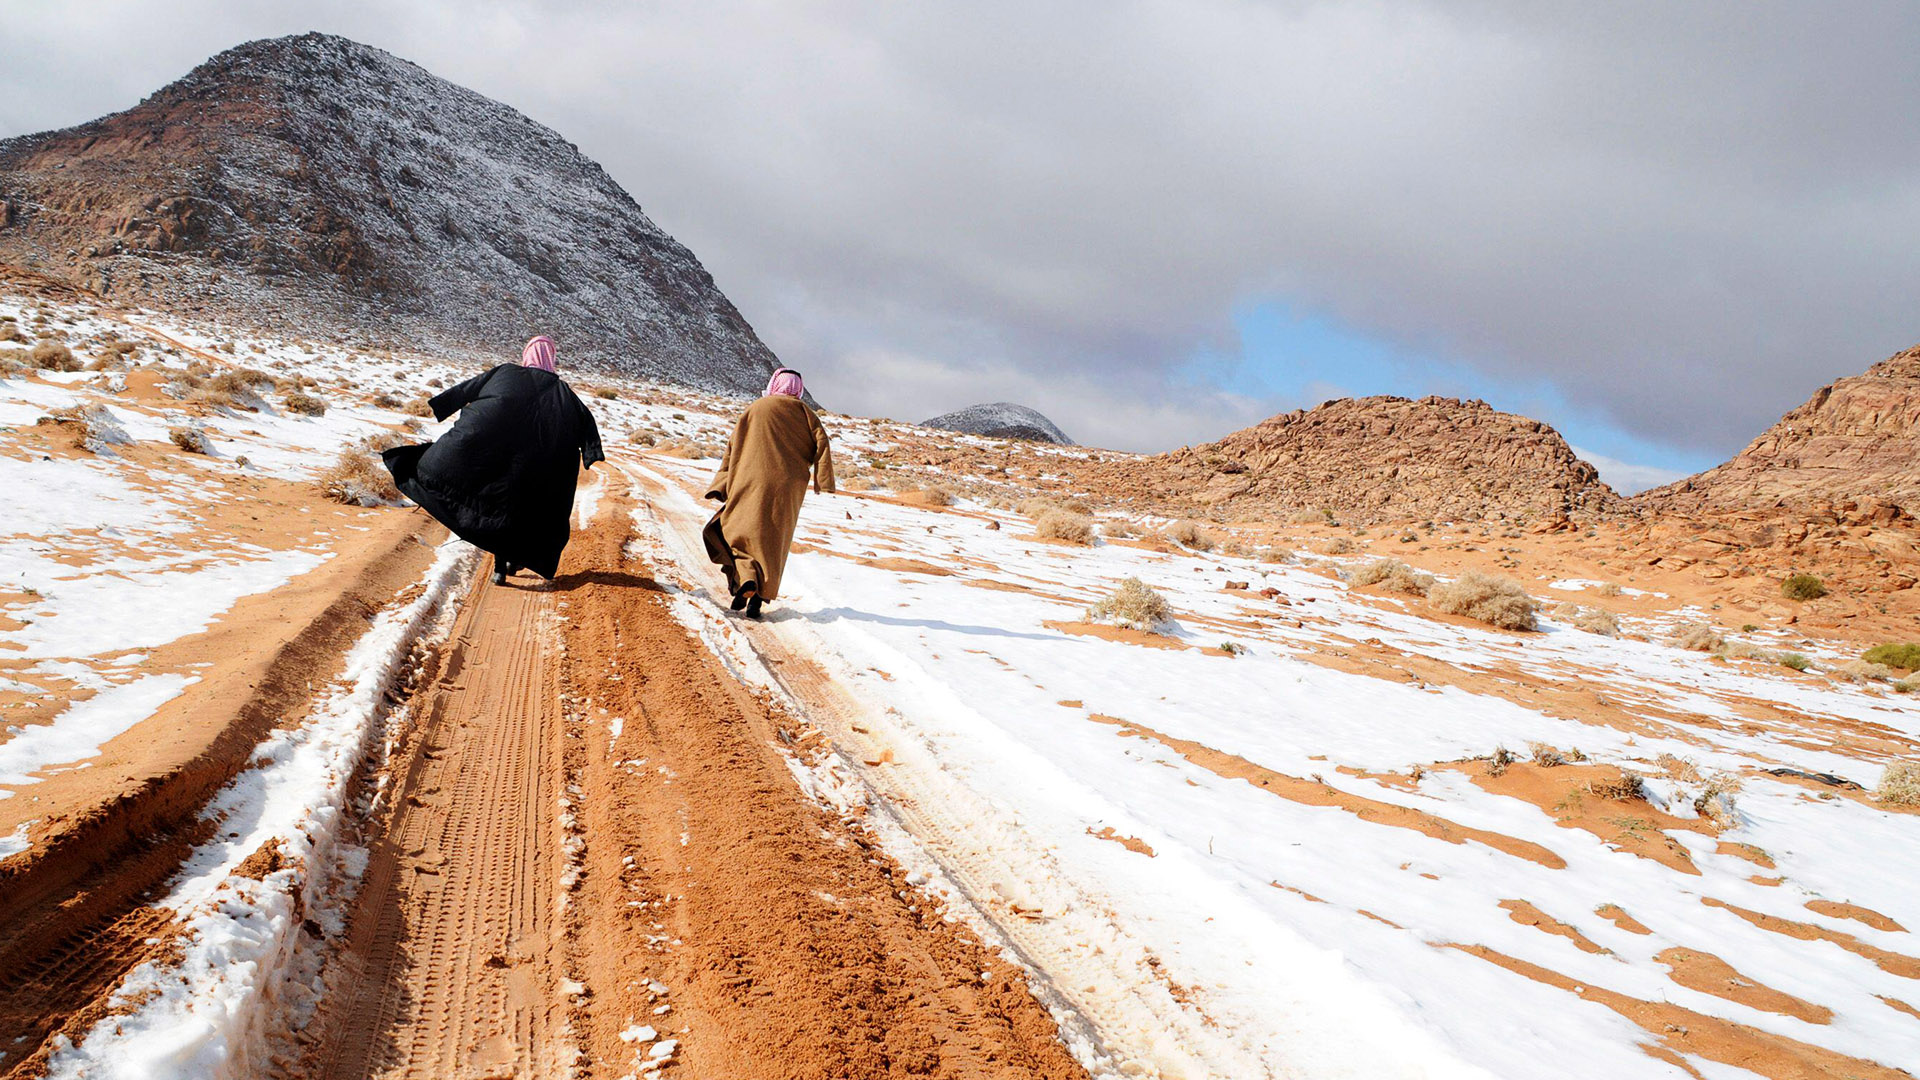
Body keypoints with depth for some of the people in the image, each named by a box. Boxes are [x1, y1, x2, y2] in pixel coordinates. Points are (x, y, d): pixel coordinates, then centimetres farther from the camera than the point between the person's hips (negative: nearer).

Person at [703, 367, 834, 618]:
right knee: (773, 542, 8)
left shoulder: (754, 410, 9)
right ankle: (759, 596, 1)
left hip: (752, 484, 0)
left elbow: (732, 447, 8)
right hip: (786, 489, 0)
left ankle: (746, 581, -17)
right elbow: (821, 443, -4)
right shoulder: (803, 411, 7)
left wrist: (721, 486, 12)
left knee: (740, 532, 8)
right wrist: (825, 483, -4)